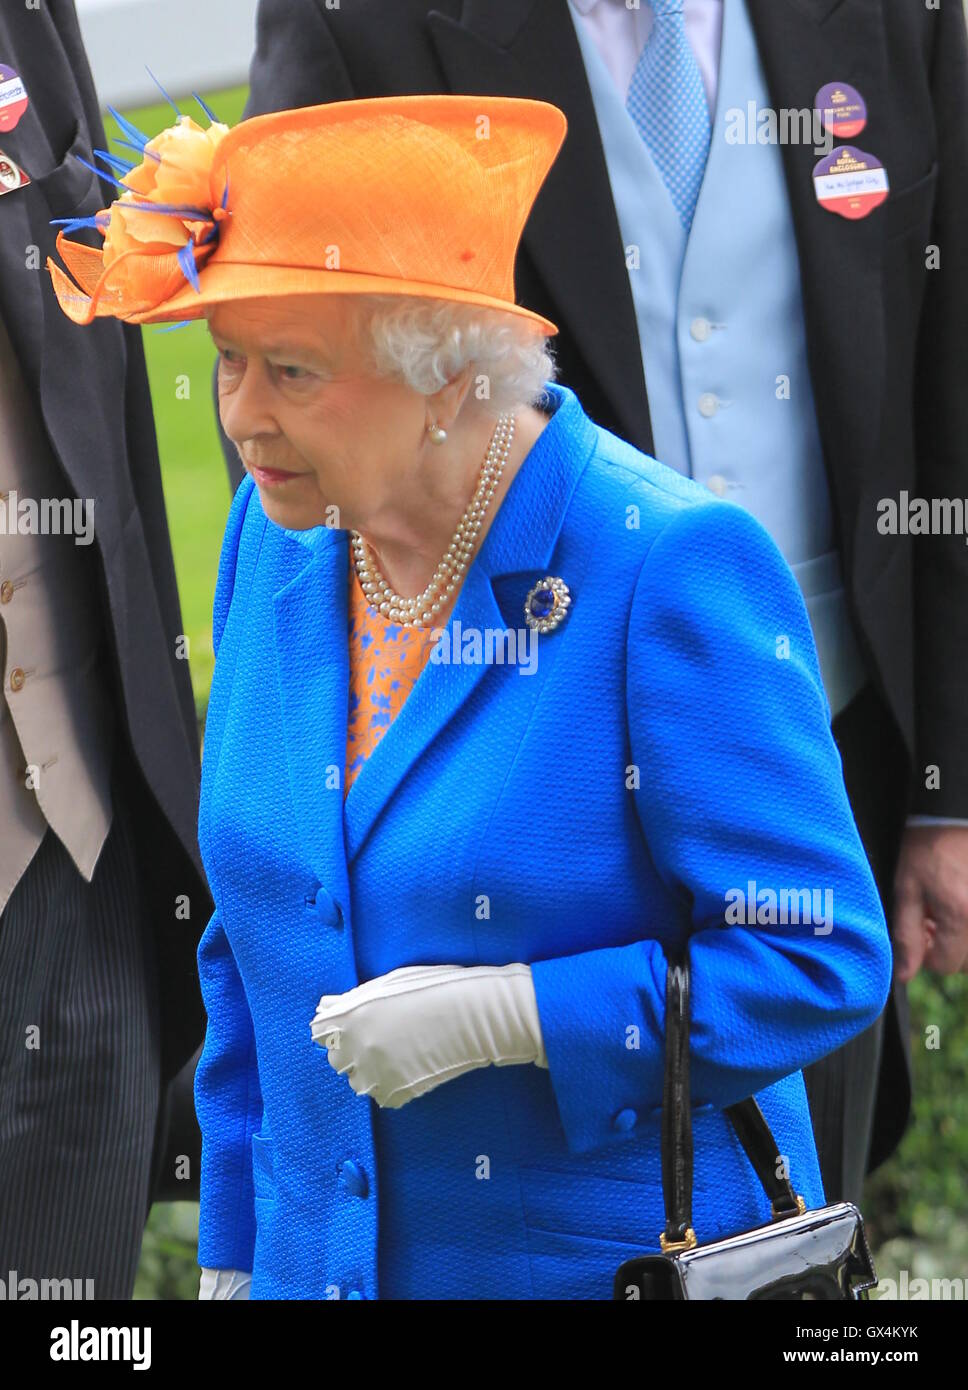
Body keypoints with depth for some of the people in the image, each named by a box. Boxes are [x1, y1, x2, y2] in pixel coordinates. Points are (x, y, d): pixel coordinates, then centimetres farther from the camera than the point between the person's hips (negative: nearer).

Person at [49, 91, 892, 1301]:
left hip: (615, 1260, -5)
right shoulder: (278, 536, 2)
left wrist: (508, 1016, -23)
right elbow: (250, 942, 11)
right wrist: (233, 1253, 12)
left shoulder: (671, 568, -17)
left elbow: (820, 959, -16)